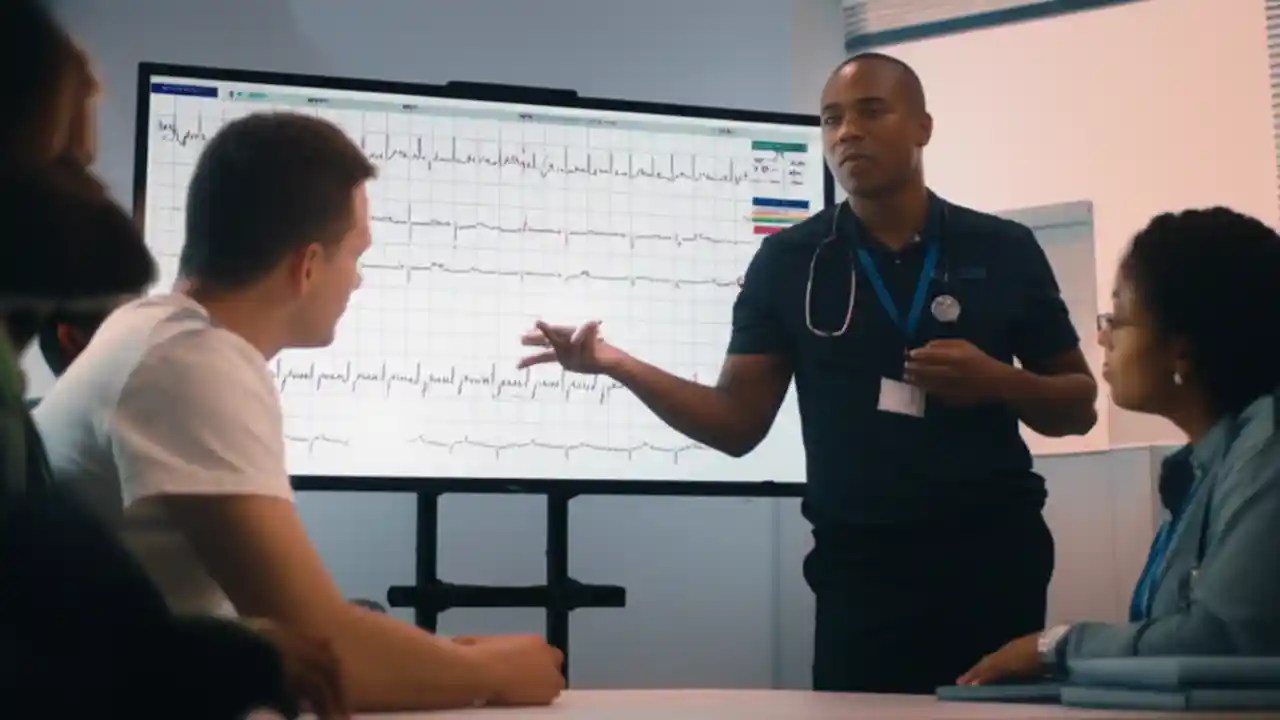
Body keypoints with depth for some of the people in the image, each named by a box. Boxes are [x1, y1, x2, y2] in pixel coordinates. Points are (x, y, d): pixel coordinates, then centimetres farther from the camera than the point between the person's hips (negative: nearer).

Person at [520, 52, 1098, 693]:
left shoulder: (1004, 251, 2)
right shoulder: (788, 261, 2)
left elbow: (1079, 407, 7)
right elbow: (739, 424, -2)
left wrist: (997, 382, -14)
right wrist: (616, 363, -16)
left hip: (994, 559, 1)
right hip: (860, 570, 0)